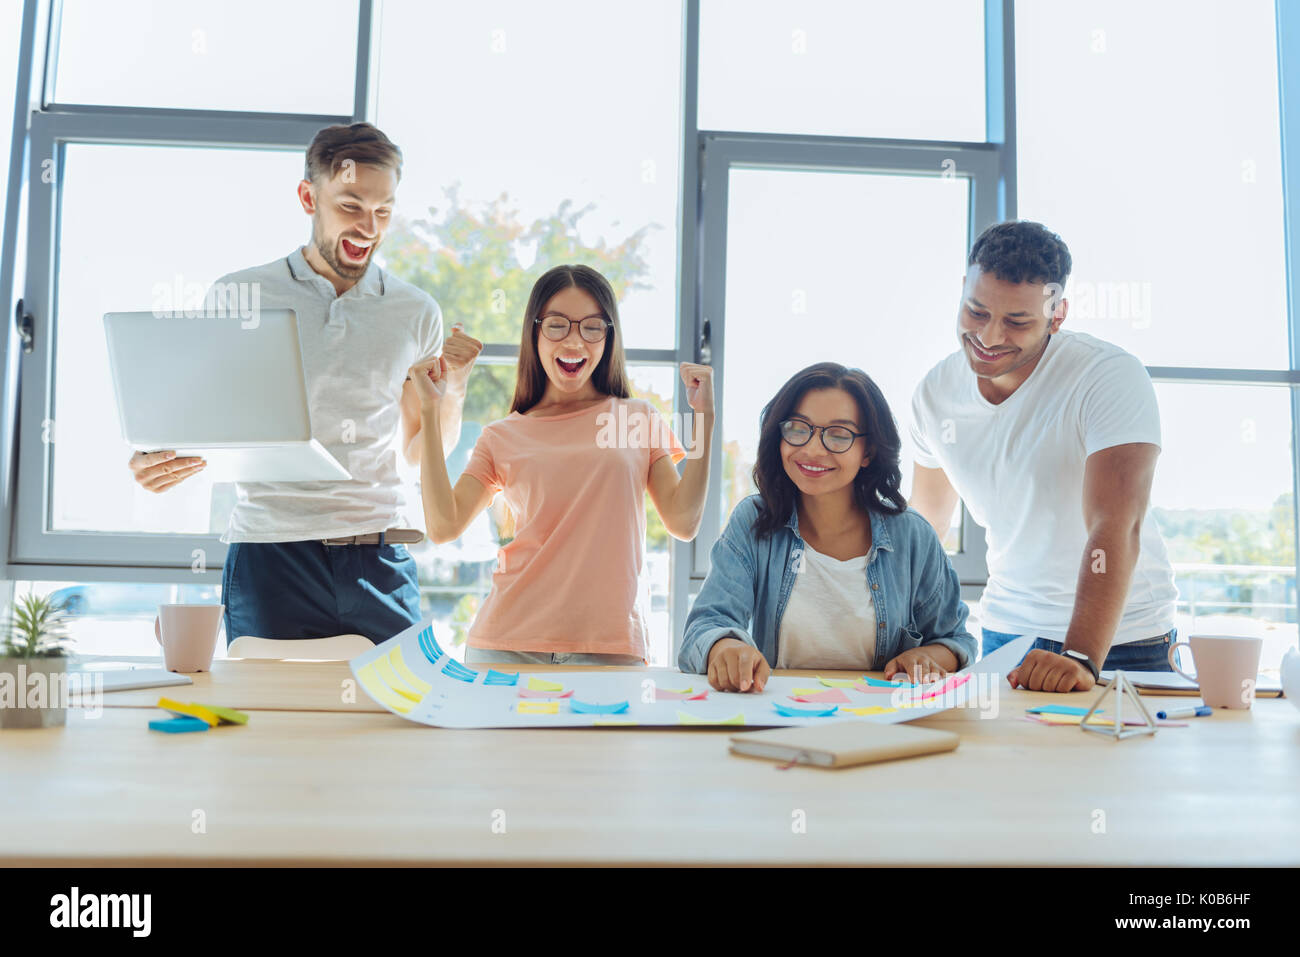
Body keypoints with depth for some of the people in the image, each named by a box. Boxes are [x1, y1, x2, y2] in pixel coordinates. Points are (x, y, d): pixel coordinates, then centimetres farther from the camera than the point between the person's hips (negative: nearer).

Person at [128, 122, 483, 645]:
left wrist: (453, 390, 0)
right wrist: (156, 463, -10)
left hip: (378, 560, 2)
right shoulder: (236, 298, 6)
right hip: (269, 552, -1)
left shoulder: (416, 313, 10)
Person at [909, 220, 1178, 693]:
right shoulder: (935, 392, -6)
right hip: (1006, 628, 3)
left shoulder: (1113, 377, -20)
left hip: (1121, 636, -3)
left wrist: (1080, 658, -41)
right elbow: (927, 518, 6)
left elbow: (1115, 527, -31)